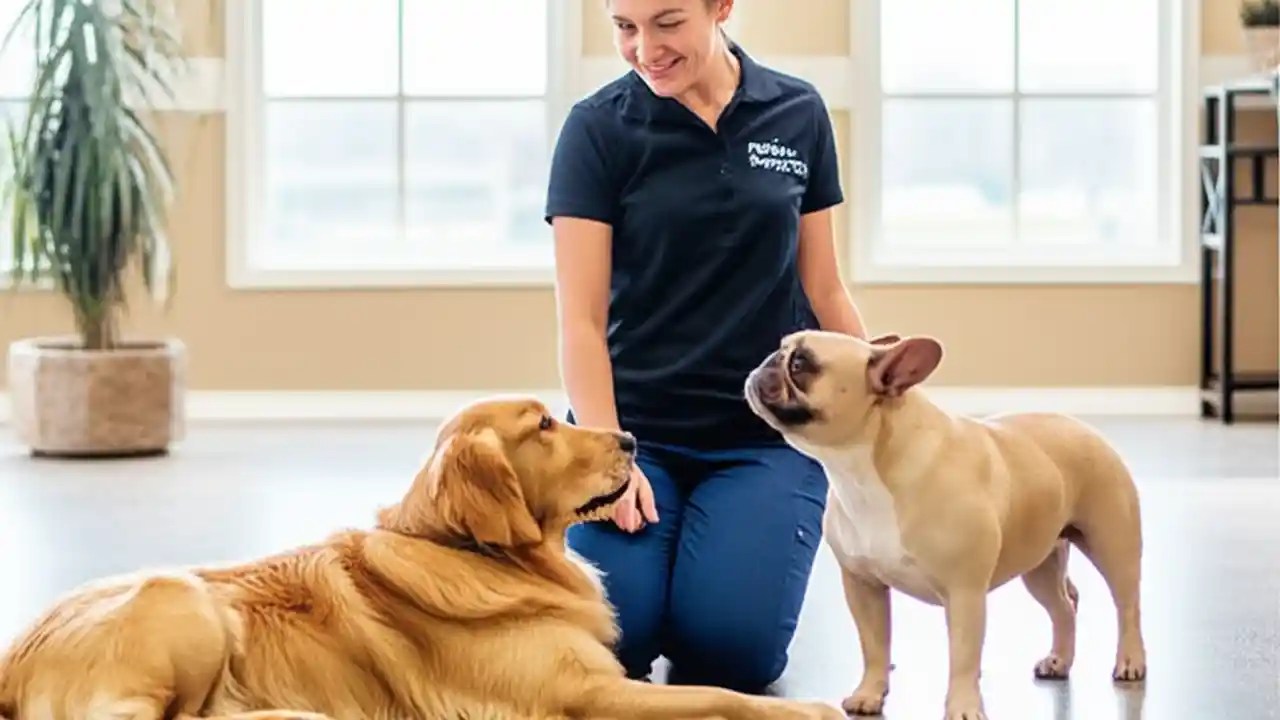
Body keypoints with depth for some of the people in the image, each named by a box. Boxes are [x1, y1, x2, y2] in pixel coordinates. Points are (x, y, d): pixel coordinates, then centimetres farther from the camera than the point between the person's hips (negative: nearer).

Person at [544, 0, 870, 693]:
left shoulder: (799, 115, 3)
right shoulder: (598, 128, -4)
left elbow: (823, 290, 10)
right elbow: (581, 318, -7)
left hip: (768, 434, 1)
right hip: (634, 427, -1)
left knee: (732, 645, -21)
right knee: (609, 633, -22)